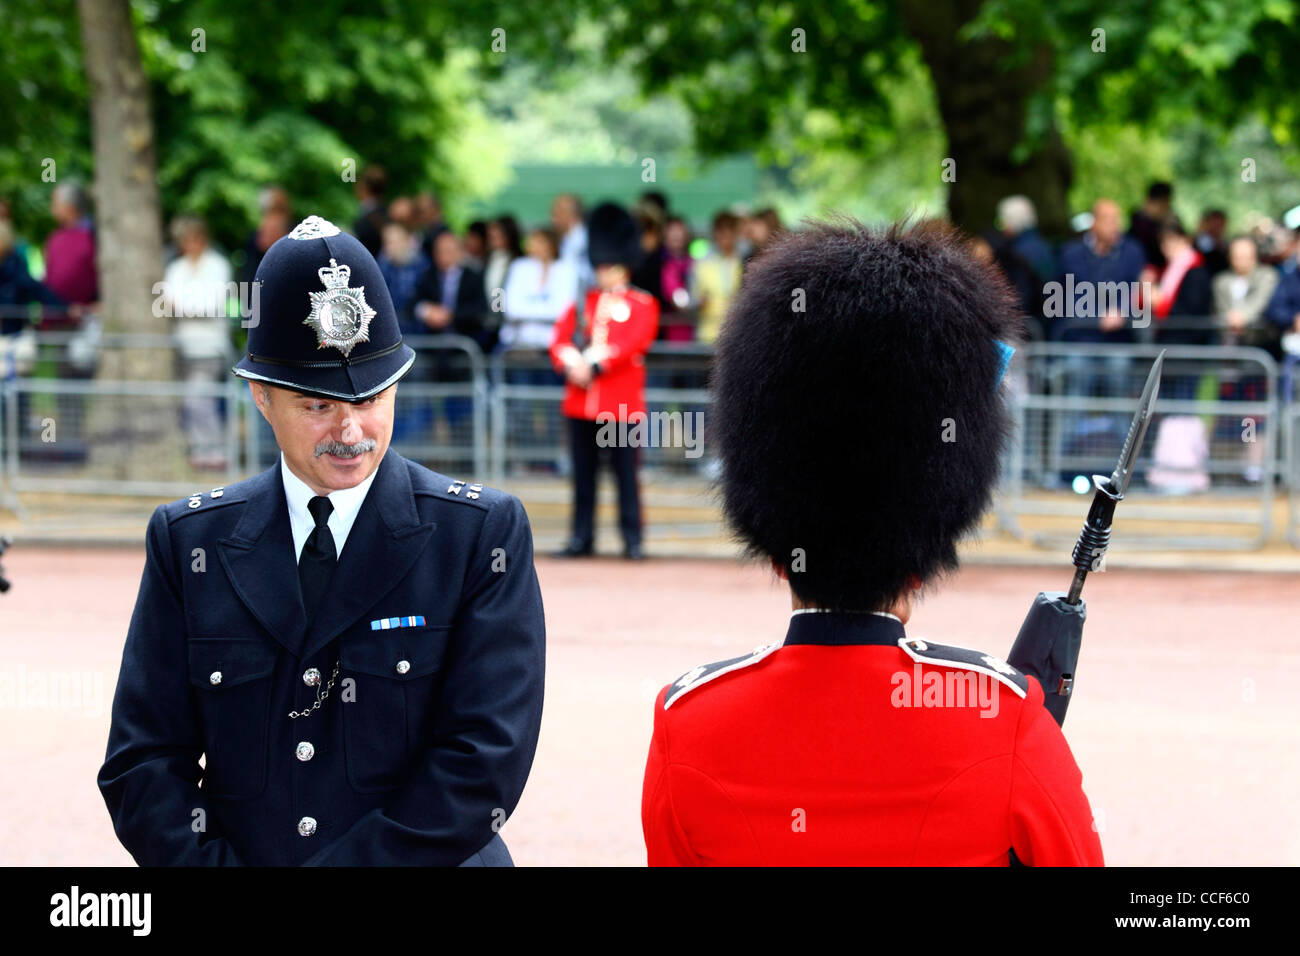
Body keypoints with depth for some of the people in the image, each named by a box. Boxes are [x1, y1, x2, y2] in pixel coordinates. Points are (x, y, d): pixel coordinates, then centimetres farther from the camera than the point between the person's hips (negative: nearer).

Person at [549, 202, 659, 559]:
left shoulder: (642, 305, 3)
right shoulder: (582, 302, 15)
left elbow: (634, 343, -11)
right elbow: (559, 341, 6)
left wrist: (595, 365, -19)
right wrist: (571, 365, -14)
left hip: (622, 403, -4)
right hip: (581, 402, 4)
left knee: (626, 472, -1)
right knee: (583, 473, 7)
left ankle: (632, 539, 3)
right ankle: (582, 537, 12)